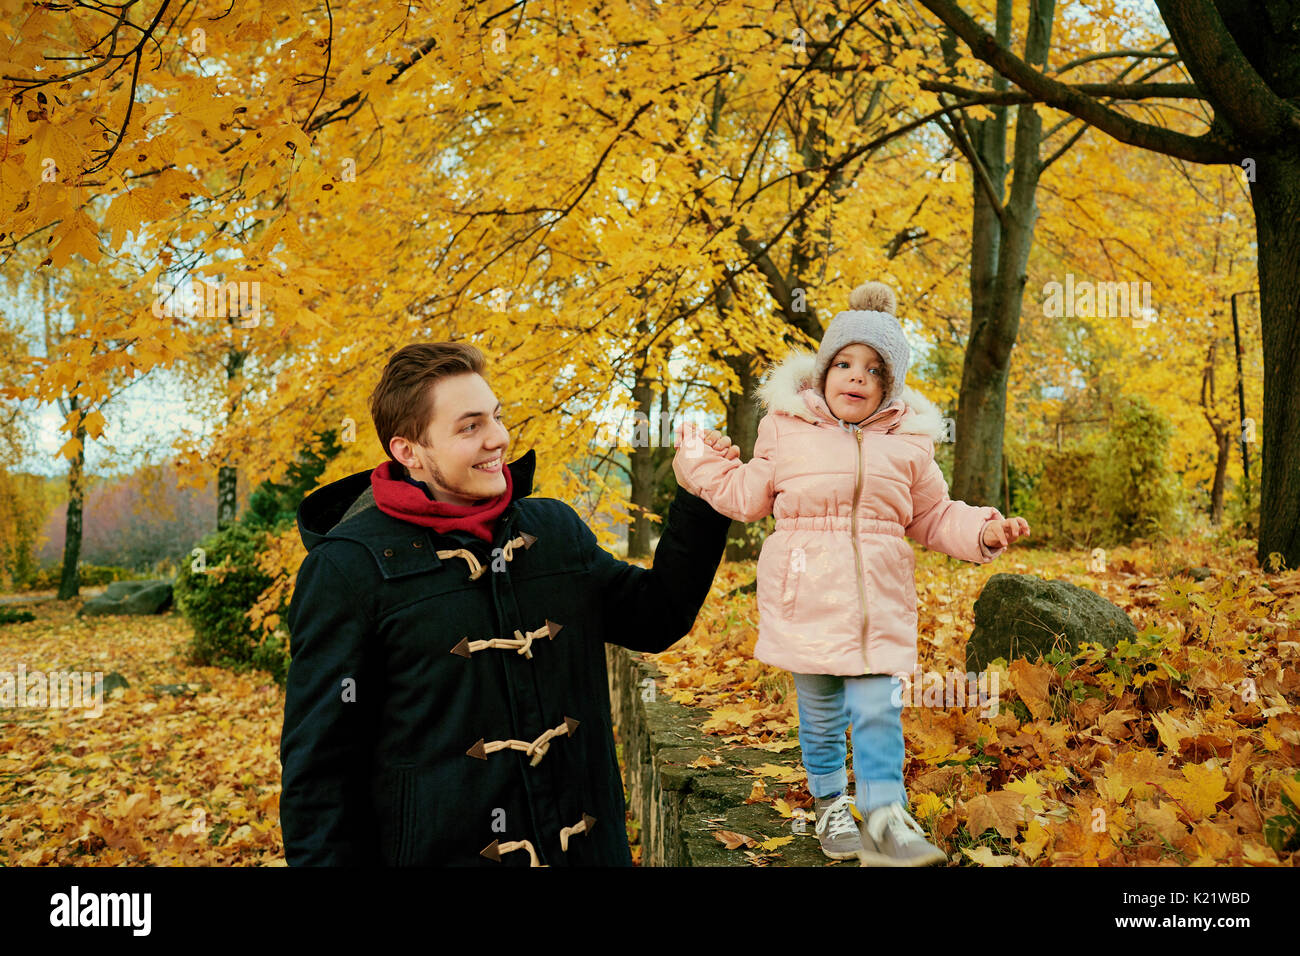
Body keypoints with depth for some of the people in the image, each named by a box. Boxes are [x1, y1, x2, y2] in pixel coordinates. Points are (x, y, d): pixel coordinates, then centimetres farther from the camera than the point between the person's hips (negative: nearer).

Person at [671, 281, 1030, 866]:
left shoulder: (908, 441, 7)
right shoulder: (786, 427, 4)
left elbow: (933, 517, 13)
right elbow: (749, 498, 13)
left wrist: (984, 532, -2)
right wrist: (698, 465, 8)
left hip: (879, 602, 1)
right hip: (806, 597, 0)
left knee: (878, 710, -7)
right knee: (821, 712, 11)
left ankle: (885, 822, 6)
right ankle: (830, 807, 31)